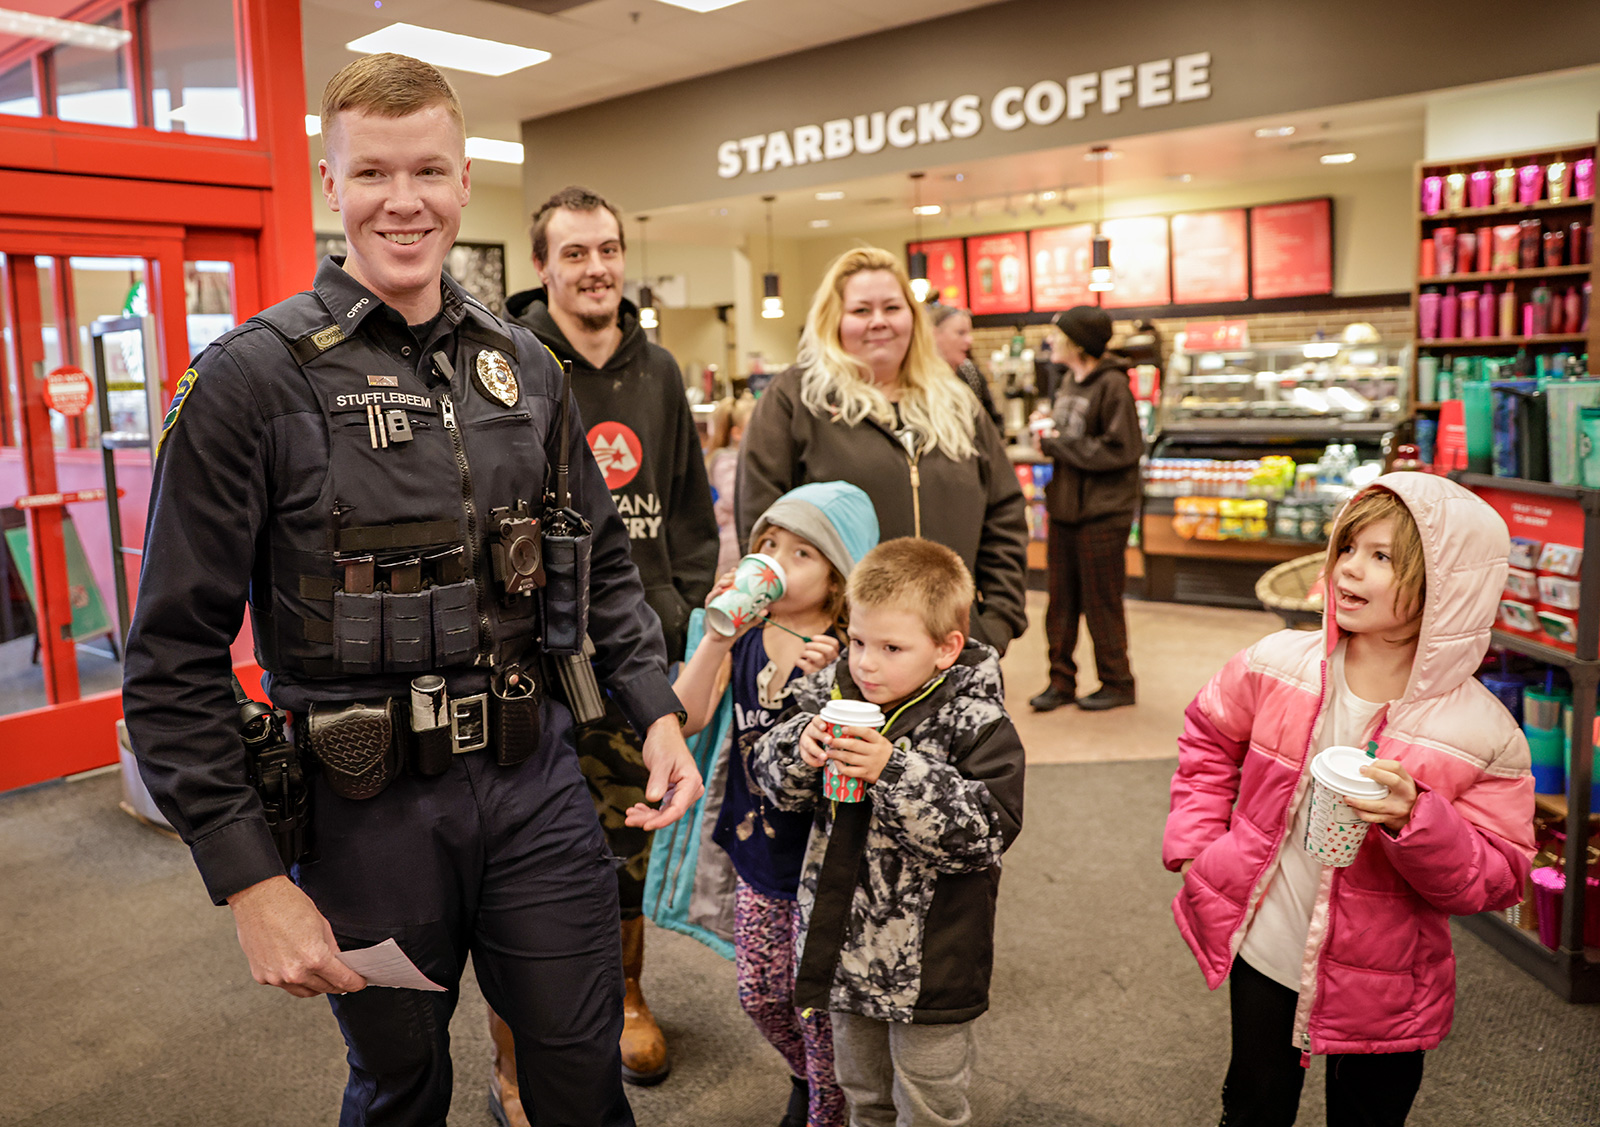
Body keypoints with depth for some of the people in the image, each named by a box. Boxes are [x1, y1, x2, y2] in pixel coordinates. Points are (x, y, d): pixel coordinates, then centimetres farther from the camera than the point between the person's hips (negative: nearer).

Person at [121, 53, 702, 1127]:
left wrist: (657, 708, 0)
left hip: (537, 784, 3)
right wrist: (251, 880, -12)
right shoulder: (254, 376, -9)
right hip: (368, 809, -3)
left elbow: (603, 560, 13)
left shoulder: (524, 367, 5)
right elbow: (175, 656, -9)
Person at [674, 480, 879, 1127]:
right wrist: (716, 639, -24)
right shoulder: (743, 639, -3)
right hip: (756, 849, 5)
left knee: (818, 1004, 8)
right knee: (760, 995, 17)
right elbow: (687, 720, -13)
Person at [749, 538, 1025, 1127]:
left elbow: (988, 831, -27)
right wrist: (802, 746, -22)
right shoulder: (833, 694, -5)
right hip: (847, 945, 5)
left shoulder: (977, 725, -19)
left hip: (930, 963, -5)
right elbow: (773, 778, 1)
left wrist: (895, 772, -35)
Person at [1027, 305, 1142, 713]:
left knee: (1102, 603, 2)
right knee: (1061, 601, 11)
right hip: (1064, 508, 8)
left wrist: (1058, 442, -15)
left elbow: (1120, 450, -19)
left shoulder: (1112, 385, -13)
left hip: (1102, 513, -8)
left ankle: (1117, 683, 18)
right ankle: (1061, 680, 21)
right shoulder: (1069, 383, 12)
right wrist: (1048, 431, -1)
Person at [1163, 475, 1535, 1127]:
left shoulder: (1484, 736, -19)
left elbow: (1496, 878, -13)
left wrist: (1417, 822, -31)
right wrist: (1195, 842, 1)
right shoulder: (1277, 664, -12)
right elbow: (1209, 738, 7)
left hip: (1378, 988, -2)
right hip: (1262, 951, 2)